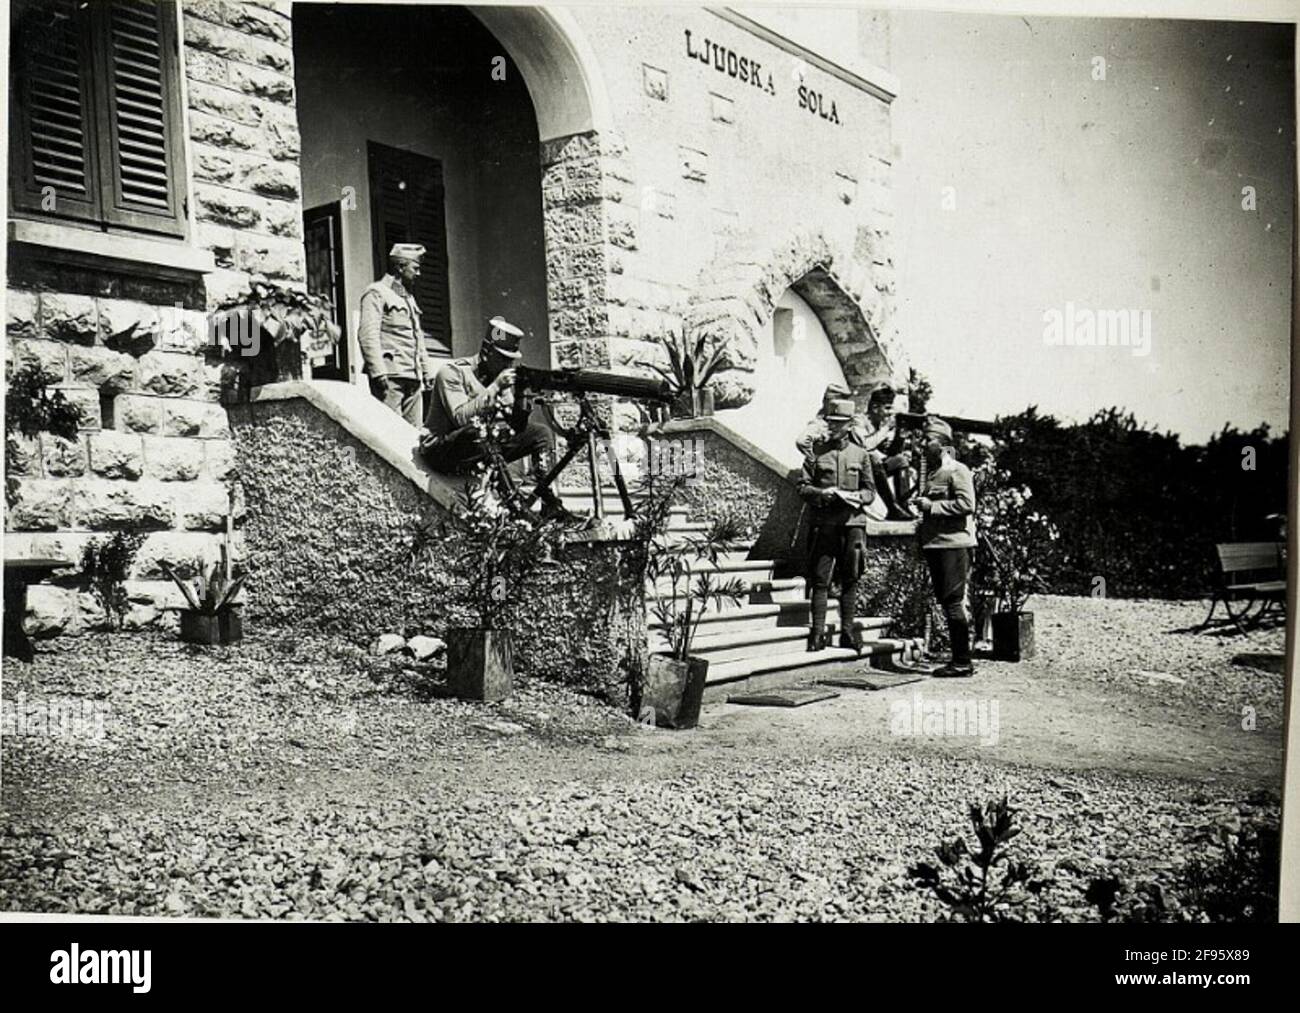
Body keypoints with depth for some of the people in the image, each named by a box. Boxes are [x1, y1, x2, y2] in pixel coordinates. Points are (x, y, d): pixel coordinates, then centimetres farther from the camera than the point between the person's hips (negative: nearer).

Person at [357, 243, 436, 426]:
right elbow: (367, 335, -13)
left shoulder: (409, 297, 25)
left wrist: (427, 370, 19)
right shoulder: (376, 293, -3)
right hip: (390, 376, -8)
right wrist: (378, 372, -22)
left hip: (413, 377, 8)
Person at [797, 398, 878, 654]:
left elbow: (870, 490, 11)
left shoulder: (860, 454, 9)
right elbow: (802, 487, 5)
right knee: (820, 579, -2)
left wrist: (857, 497, -10)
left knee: (850, 579, 5)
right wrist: (821, 493, -13)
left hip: (853, 521, 1)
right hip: (823, 524, -1)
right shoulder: (816, 452, 7)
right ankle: (817, 631, 1)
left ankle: (848, 631, 11)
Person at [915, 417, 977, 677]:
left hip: (953, 544, -9)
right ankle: (959, 660, 16)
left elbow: (966, 504, -18)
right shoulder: (933, 472, 19)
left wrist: (931, 506, -15)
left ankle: (963, 662, -3)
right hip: (935, 544, 9)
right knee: (946, 602, 10)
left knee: (953, 602, -8)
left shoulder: (957, 470, -7)